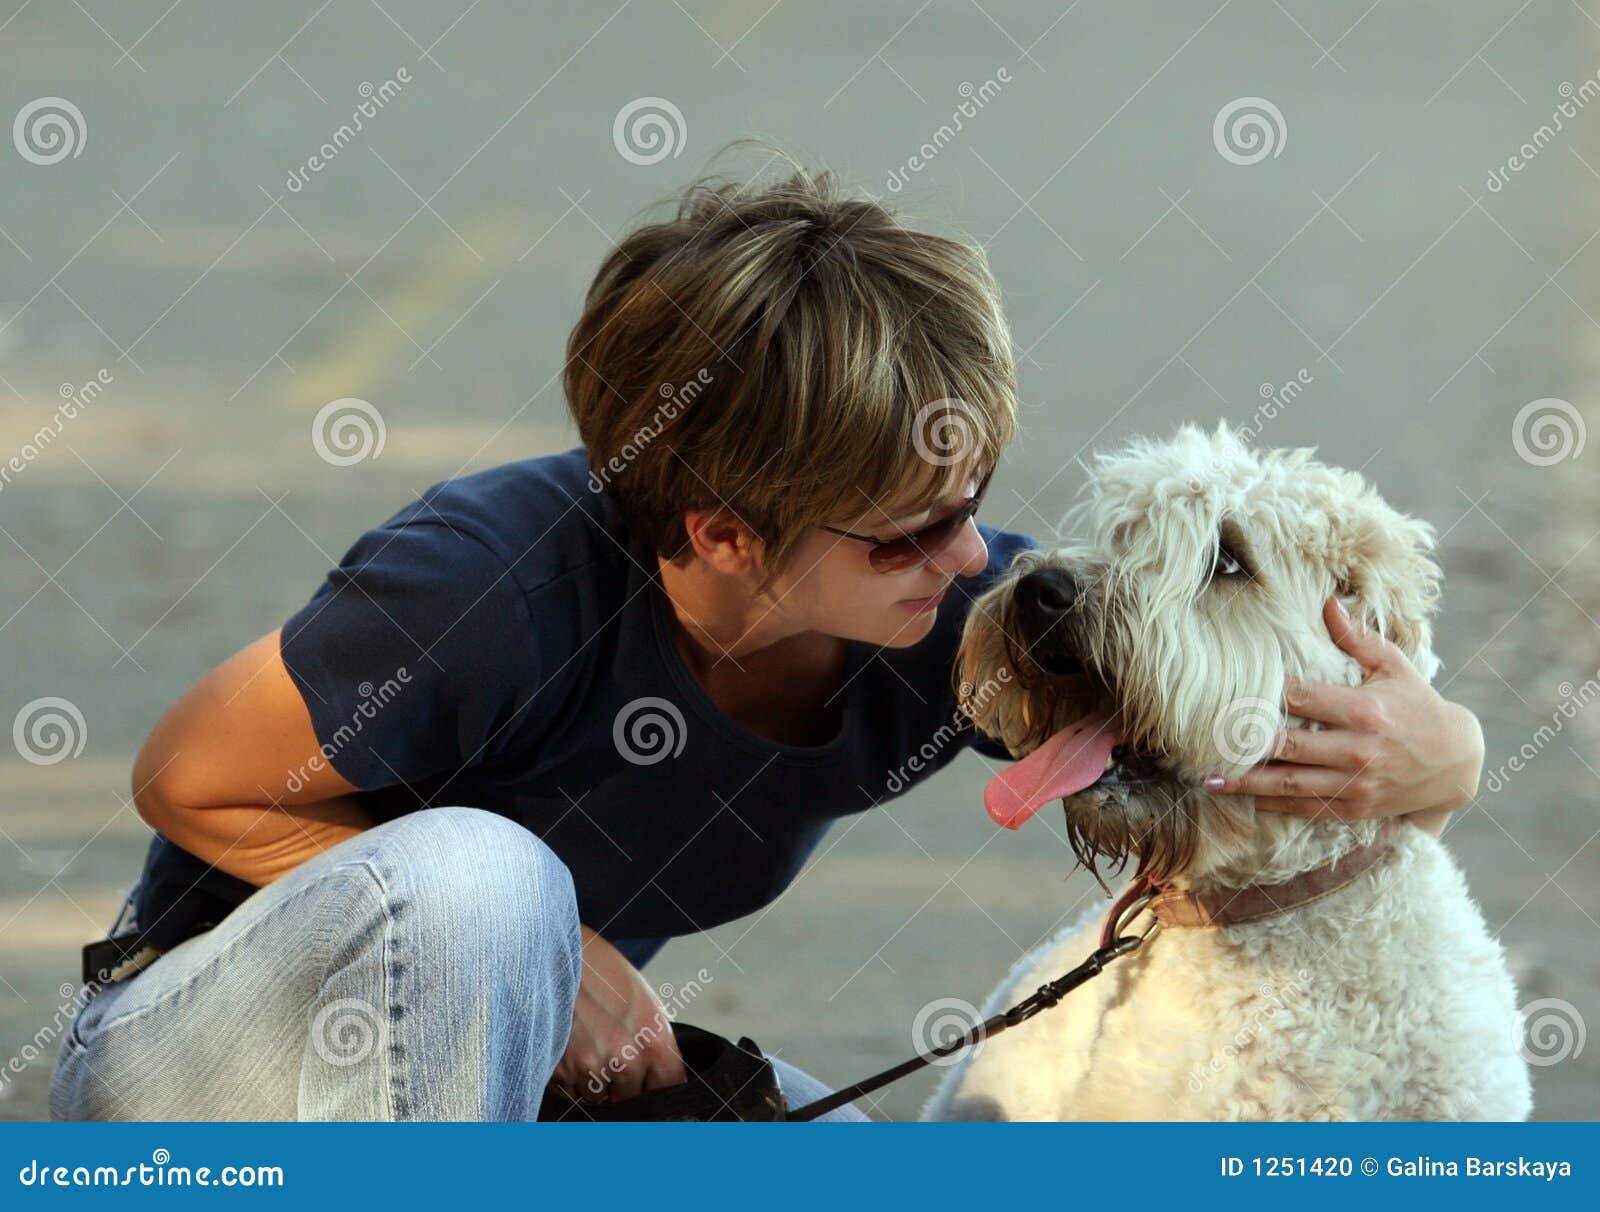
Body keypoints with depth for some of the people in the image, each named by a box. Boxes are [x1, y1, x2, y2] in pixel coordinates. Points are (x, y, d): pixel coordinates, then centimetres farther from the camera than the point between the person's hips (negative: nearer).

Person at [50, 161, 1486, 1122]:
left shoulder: (957, 615, -15)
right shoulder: (495, 579, -32)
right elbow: (191, 783, -17)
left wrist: (1429, 754, -33)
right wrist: (546, 951, -24)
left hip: (524, 1075, 6)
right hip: (200, 1066, -6)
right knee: (472, 872, -38)